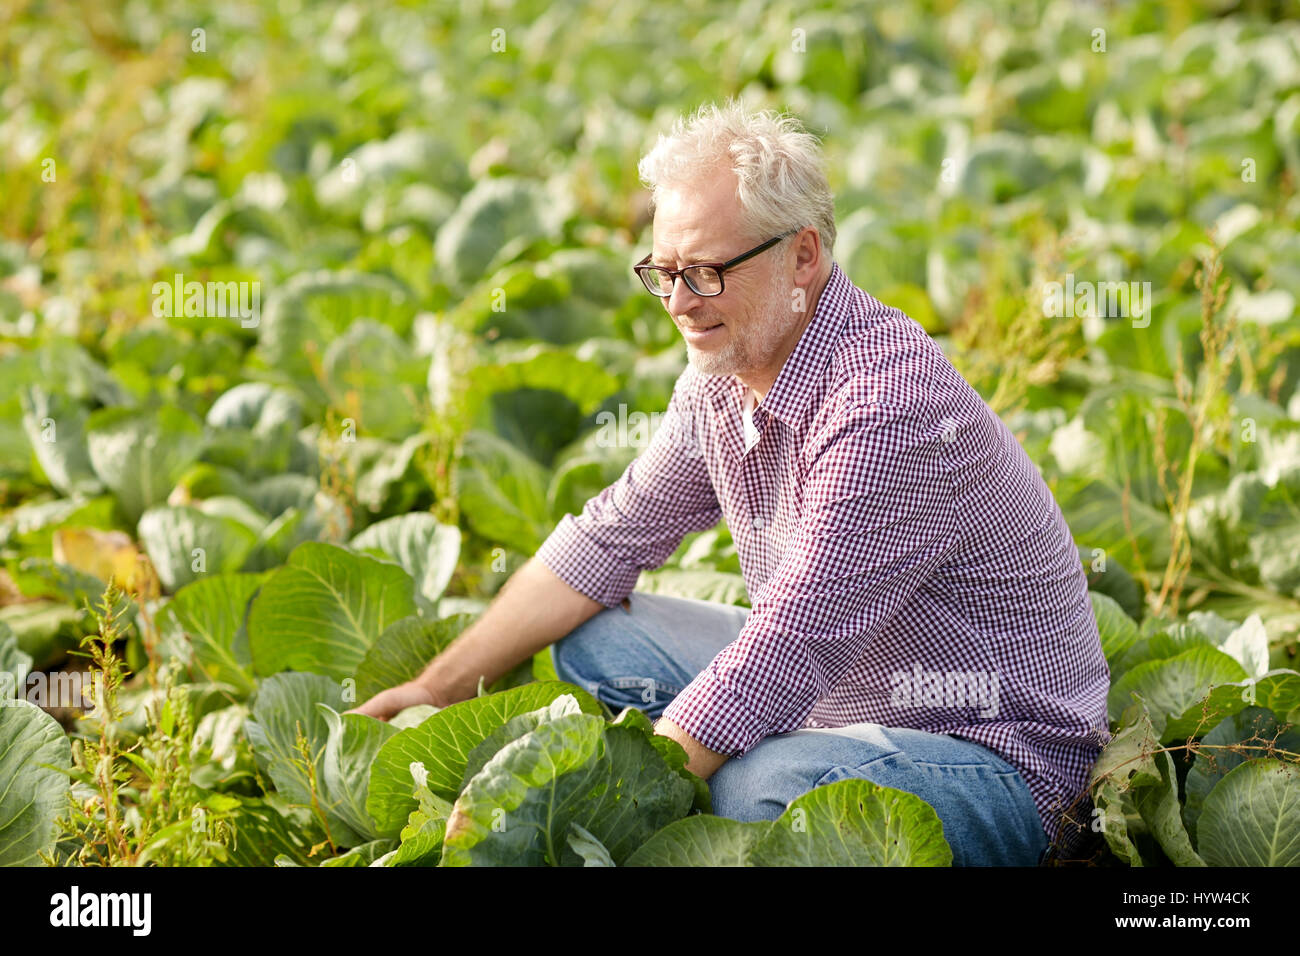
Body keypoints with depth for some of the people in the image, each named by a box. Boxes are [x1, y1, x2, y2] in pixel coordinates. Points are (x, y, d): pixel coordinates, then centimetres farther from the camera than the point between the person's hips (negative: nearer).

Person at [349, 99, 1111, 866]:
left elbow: (787, 649, -31)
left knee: (755, 785, -36)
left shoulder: (885, 406, -28)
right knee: (597, 639, 10)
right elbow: (610, 539, 12)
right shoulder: (722, 375, 0)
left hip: (1005, 759, -9)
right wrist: (439, 687, 9)